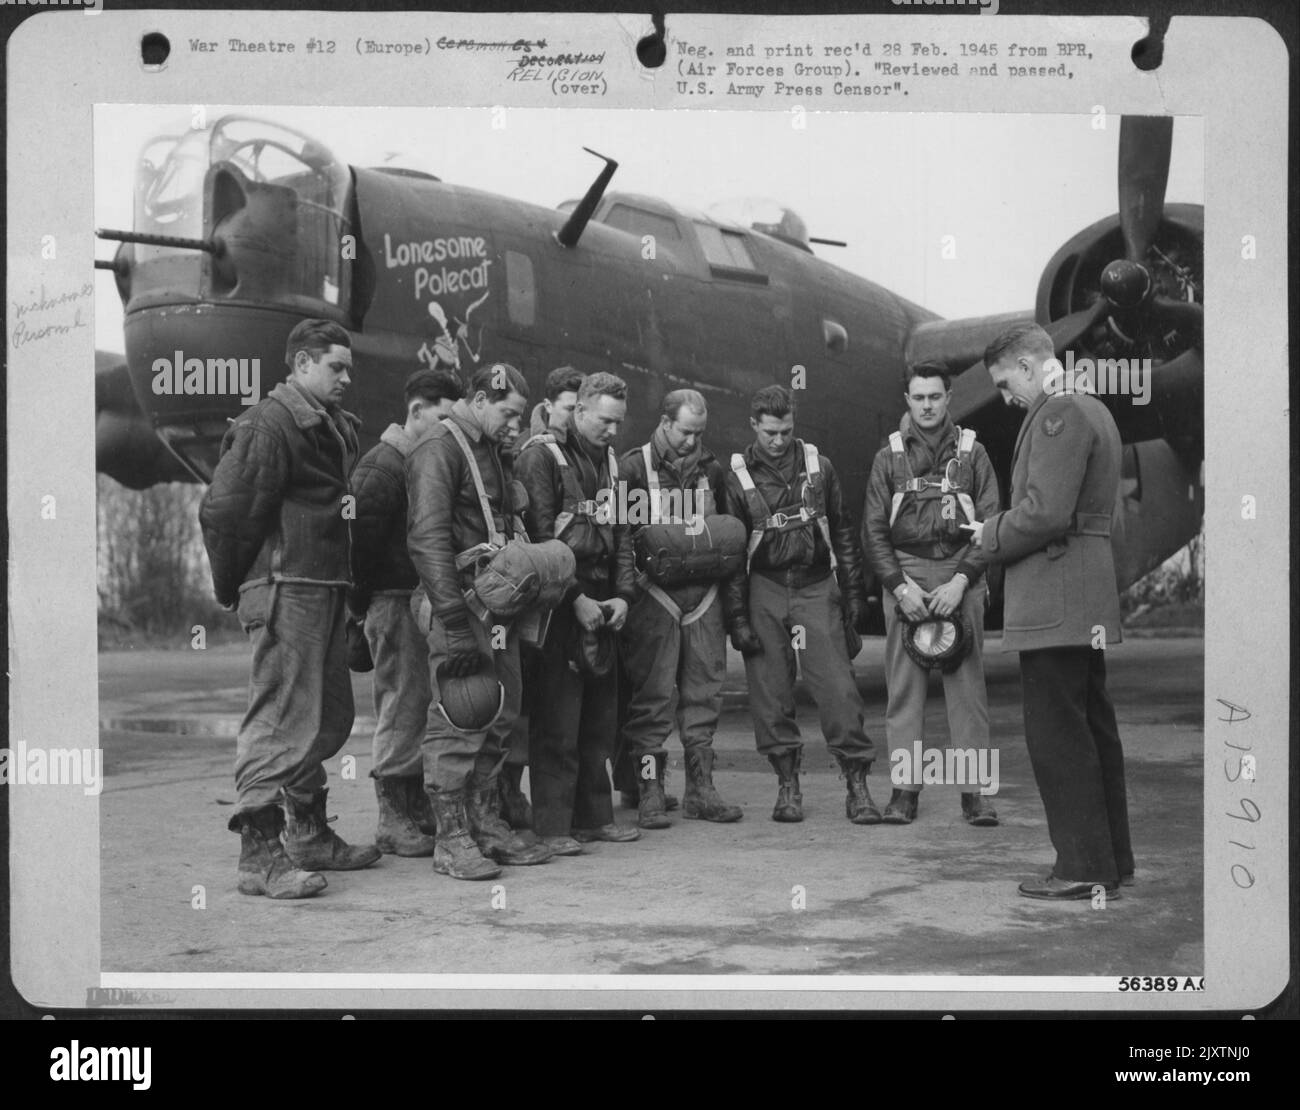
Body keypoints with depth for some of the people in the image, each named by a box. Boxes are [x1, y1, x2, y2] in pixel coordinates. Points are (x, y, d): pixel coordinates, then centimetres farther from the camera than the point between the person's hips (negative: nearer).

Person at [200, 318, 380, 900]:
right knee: (282, 715, -11)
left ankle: (309, 835, 28)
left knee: (329, 715, 16)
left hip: (325, 589, 10)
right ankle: (260, 853, -9)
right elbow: (222, 509, -17)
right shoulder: (270, 423, -12)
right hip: (286, 588, -10)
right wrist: (234, 585, -7)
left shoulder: (334, 428, 19)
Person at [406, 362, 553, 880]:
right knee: (457, 722, -6)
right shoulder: (438, 450, -10)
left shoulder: (493, 453, 19)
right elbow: (428, 539, -18)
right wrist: (455, 623, -23)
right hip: (460, 605, -9)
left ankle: (486, 825, 21)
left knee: (498, 718, 12)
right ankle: (451, 840, -1)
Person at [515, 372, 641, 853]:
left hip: (601, 602, 7)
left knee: (600, 718, 10)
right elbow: (539, 537, -13)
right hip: (558, 605, -7)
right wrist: (576, 600, -15)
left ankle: (594, 816, 18)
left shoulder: (609, 462, 18)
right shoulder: (542, 456, -6)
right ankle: (552, 826, -3)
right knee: (557, 722, -7)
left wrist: (623, 594, 4)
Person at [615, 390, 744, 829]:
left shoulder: (712, 469, 14)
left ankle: (701, 789, 12)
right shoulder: (633, 467, -1)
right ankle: (649, 791, 1)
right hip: (654, 593, -5)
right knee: (653, 694, -4)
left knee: (705, 690, 5)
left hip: (703, 593, 5)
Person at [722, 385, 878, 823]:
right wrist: (737, 617, -5)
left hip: (816, 588, 0)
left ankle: (858, 785, -1)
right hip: (764, 591, 0)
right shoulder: (737, 477, 0)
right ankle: (787, 784, 12)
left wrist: (854, 594, 7)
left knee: (838, 686, -6)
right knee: (770, 692, 0)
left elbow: (842, 533, 11)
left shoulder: (818, 466, 5)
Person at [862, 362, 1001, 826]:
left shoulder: (972, 453, 7)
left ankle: (974, 791, 1)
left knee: (967, 684, -2)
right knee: (904, 686, -2)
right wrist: (900, 586, -6)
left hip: (960, 574, -1)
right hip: (904, 575, 1)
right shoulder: (889, 457, 9)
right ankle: (906, 788, 2)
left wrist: (960, 582, -10)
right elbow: (873, 531, 6)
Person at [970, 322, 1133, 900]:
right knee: (1092, 730, 15)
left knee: (1057, 734, -6)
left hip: (1055, 601, -11)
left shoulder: (1059, 413, -14)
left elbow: (1044, 512, -22)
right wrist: (1000, 529, 14)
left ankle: (1083, 867, -2)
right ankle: (1112, 857, 23)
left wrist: (992, 535, -6)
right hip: (1088, 603, 11)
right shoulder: (1091, 410, 19)